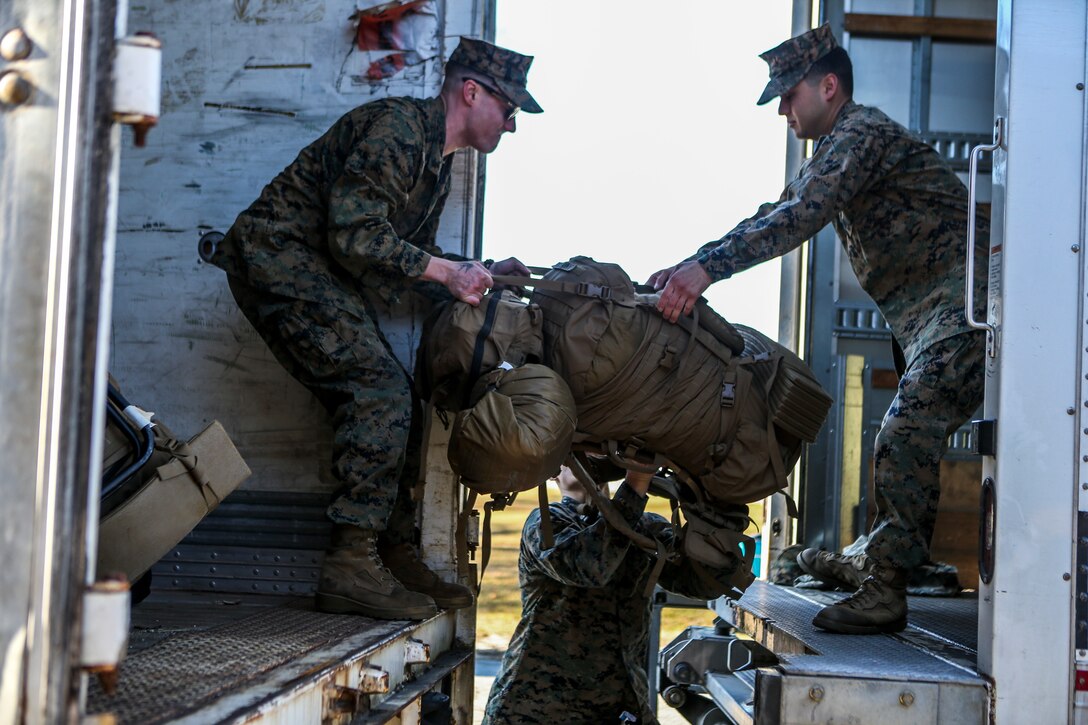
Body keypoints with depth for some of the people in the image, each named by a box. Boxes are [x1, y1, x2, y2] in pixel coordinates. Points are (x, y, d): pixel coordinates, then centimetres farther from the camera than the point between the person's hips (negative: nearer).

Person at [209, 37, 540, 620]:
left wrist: (482, 273, 9)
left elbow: (414, 255, 22)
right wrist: (446, 271, -18)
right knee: (381, 392, -19)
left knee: (395, 412, 4)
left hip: (321, 276, 10)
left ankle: (395, 557, 11)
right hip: (279, 256, -10)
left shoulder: (438, 163, 16)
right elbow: (355, 235, -25)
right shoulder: (397, 126, -17)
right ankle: (351, 565, -18)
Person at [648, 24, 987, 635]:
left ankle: (884, 591, -15)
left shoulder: (863, 132, -12)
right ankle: (873, 563, 28)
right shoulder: (840, 148, 22)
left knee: (906, 440, -17)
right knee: (909, 443, 17)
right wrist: (690, 267, 8)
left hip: (964, 308, -11)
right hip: (933, 317, 11)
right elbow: (775, 215, 19)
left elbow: (802, 216, -26)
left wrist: (707, 267, -33)